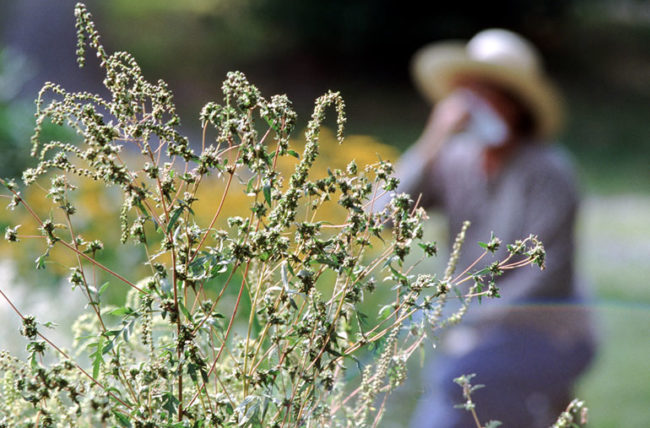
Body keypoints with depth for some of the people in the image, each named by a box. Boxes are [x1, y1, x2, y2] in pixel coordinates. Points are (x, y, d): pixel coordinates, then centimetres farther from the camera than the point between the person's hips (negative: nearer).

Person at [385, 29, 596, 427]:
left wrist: (472, 326, -20)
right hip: (492, 332, 7)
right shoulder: (455, 159, -1)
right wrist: (432, 144, -20)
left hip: (549, 334, -7)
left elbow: (545, 277, -19)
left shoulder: (548, 170, -16)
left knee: (455, 381, -29)